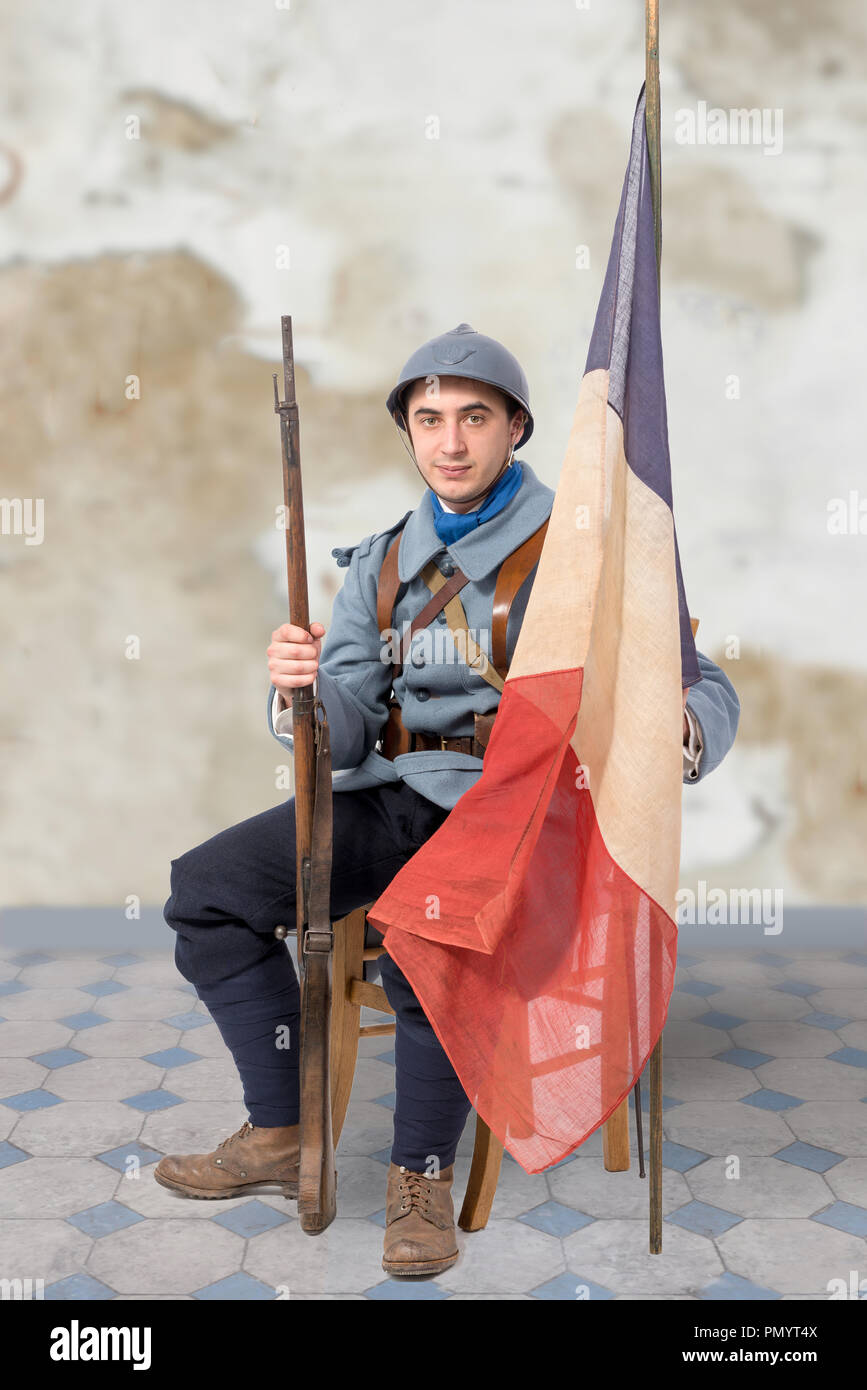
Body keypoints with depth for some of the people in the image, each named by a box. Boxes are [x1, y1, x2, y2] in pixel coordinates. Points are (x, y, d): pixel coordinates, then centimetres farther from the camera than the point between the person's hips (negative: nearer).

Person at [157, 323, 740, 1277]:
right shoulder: (381, 563, 13)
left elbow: (708, 691, -6)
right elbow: (347, 735, 4)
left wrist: (682, 731, -31)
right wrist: (304, 693, -20)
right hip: (395, 800, 6)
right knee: (209, 885, -7)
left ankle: (423, 1173, -10)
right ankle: (280, 1135, 6)